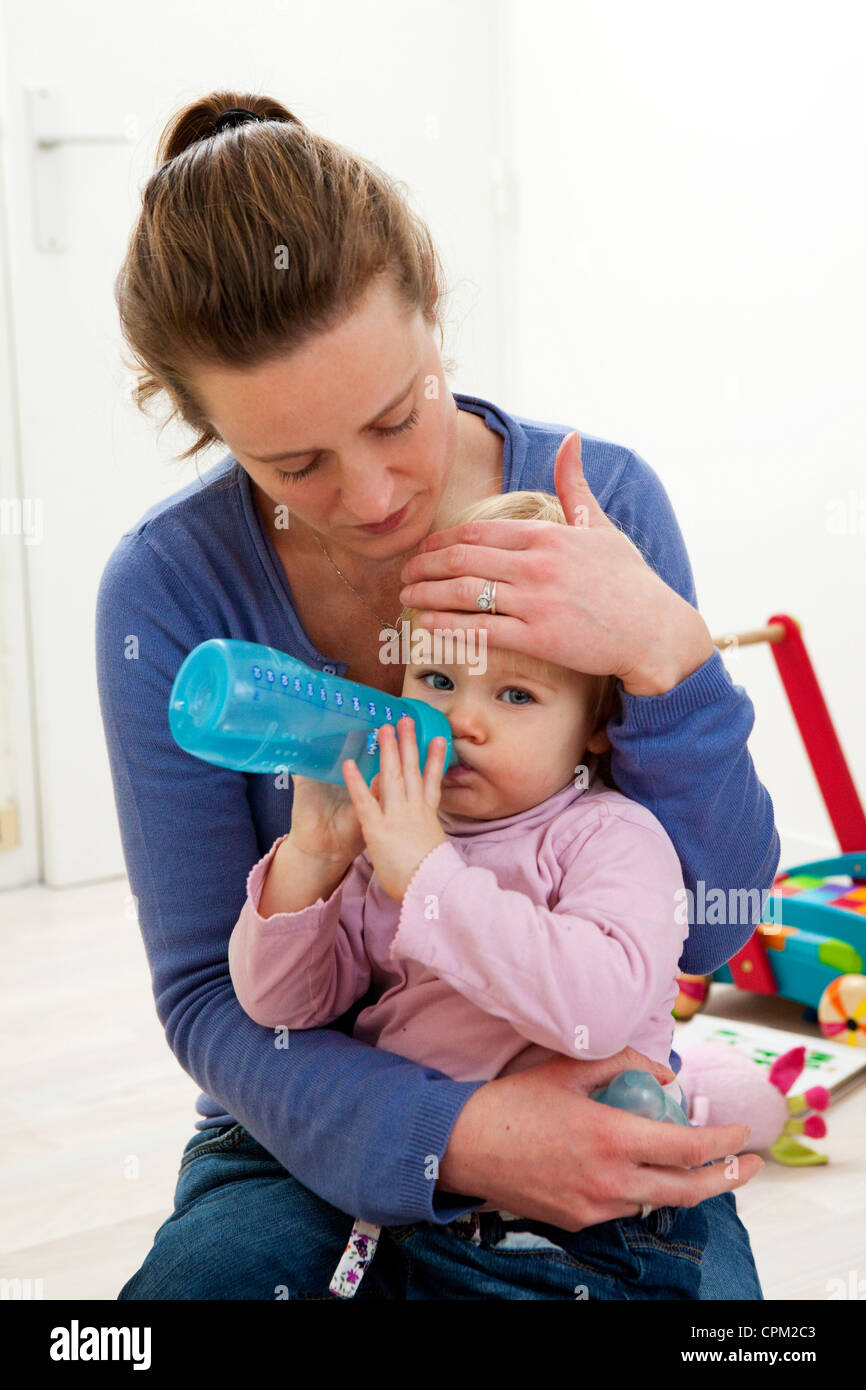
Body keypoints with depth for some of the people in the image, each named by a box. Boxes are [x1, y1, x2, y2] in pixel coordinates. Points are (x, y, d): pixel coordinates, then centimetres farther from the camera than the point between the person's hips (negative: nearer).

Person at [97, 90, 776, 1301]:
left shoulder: (603, 500, -10)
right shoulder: (167, 589, -12)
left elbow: (712, 931, -9)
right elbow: (207, 989, -11)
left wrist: (668, 654, -25)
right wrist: (449, 1138, -28)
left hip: (599, 1103, 1)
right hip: (320, 1133, 0)